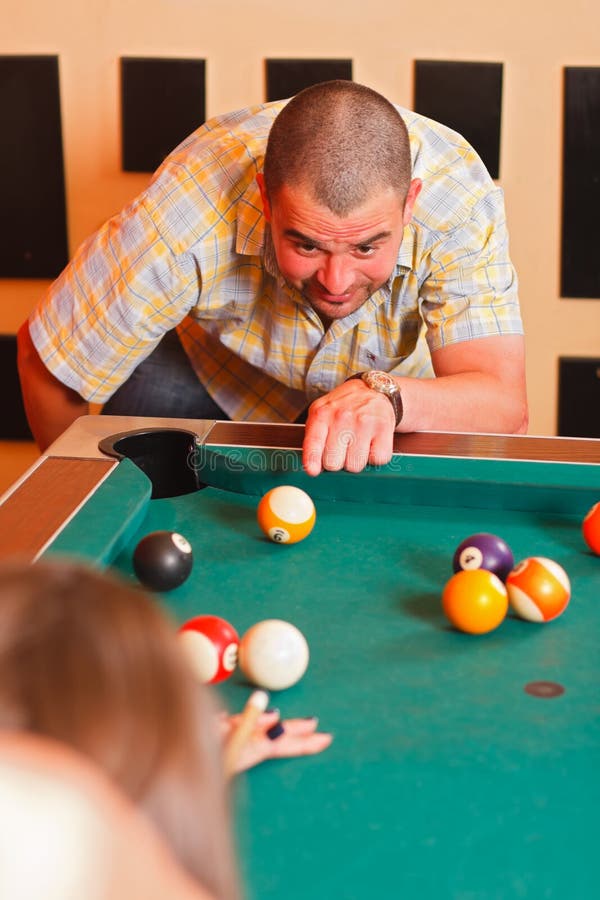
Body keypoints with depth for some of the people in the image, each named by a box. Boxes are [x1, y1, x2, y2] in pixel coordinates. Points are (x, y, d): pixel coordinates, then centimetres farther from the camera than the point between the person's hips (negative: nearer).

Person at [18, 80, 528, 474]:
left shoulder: (458, 193, -39)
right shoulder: (185, 221, -41)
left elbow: (505, 404, -44)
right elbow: (46, 358, -25)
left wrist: (386, 395, -64)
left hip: (398, 372, 0)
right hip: (221, 369, 0)